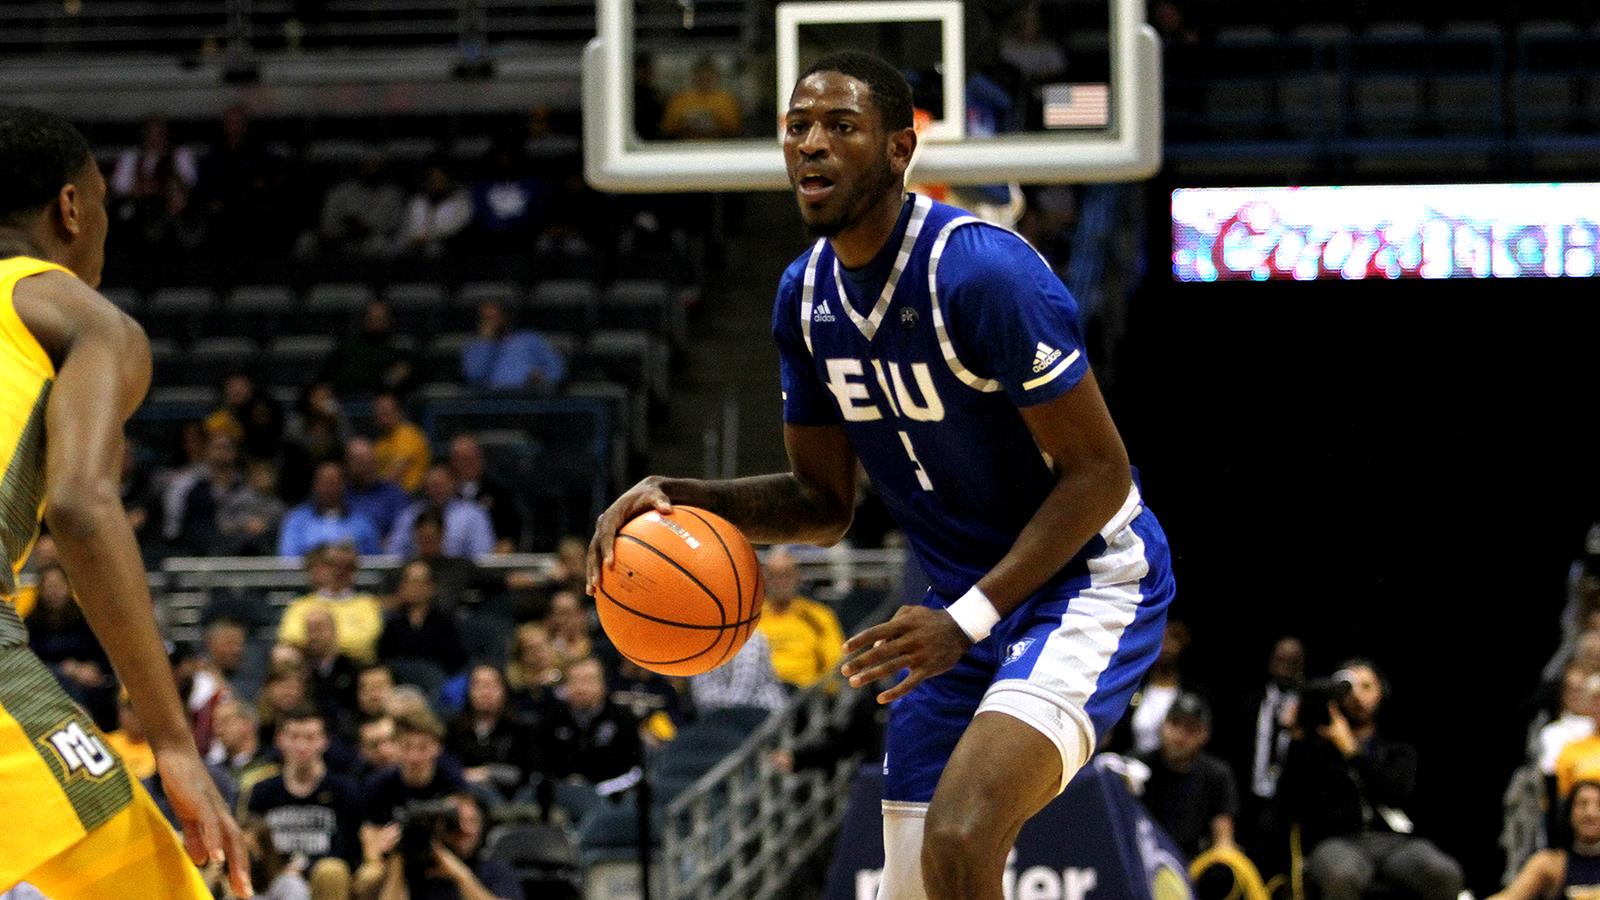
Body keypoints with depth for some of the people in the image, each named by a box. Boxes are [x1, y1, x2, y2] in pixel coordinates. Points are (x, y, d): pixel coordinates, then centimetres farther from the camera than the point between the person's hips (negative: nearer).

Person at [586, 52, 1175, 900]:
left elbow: (1098, 472, -21)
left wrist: (969, 618, -27)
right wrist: (684, 497, -8)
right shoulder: (806, 295, 2)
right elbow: (823, 503, 10)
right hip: (965, 605, 8)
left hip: (1088, 583, -8)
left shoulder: (982, 271, -23)